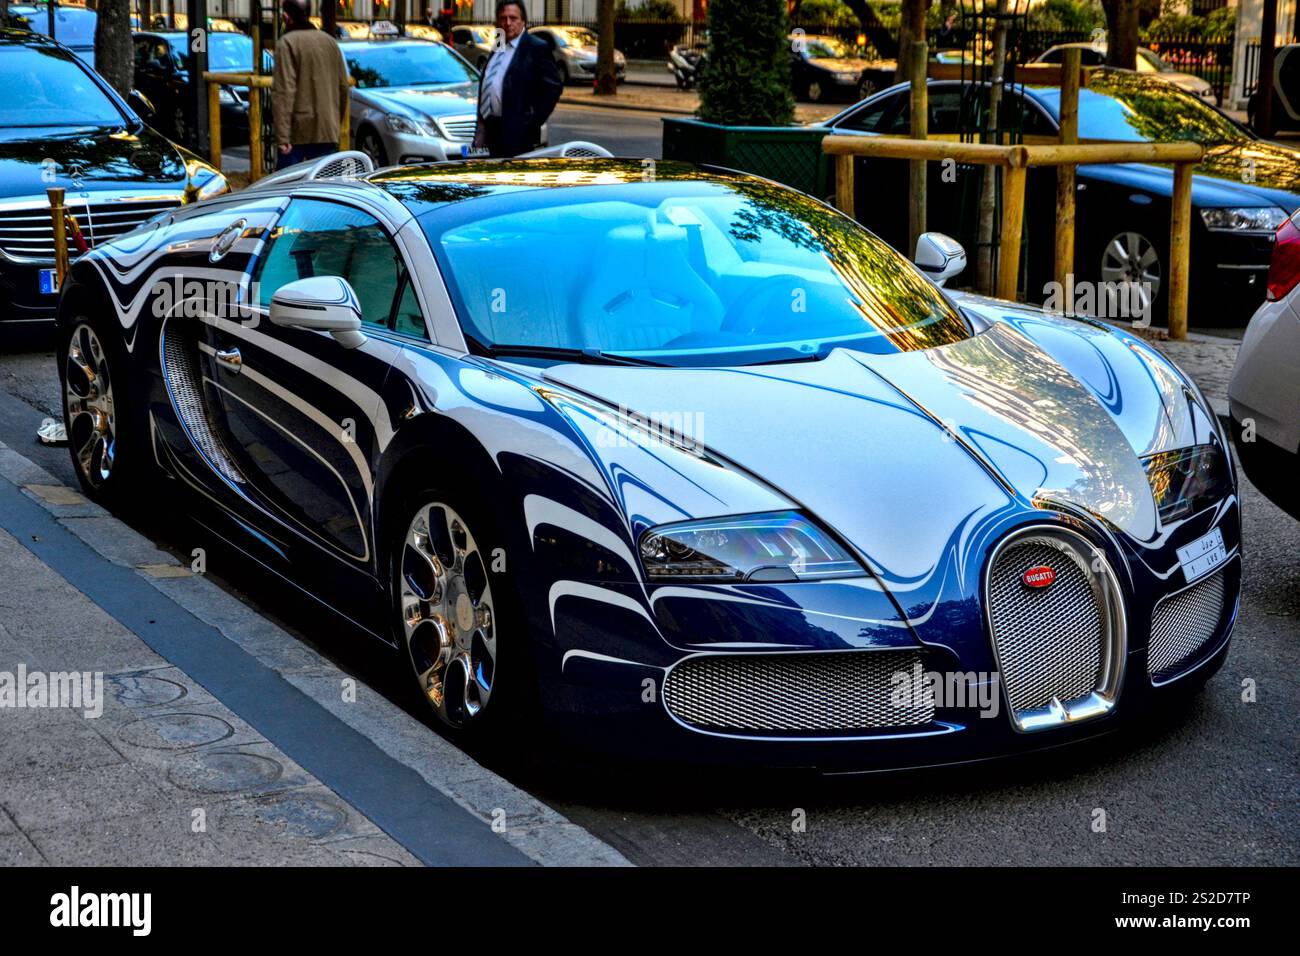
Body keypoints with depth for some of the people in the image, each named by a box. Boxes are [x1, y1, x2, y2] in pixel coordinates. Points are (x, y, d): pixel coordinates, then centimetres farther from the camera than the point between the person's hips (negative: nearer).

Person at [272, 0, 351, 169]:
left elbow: (283, 92, -15)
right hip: (328, 132, 5)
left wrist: (282, 136, -17)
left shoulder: (287, 43, -8)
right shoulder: (331, 42, 11)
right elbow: (344, 88, 15)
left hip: (298, 130, -5)